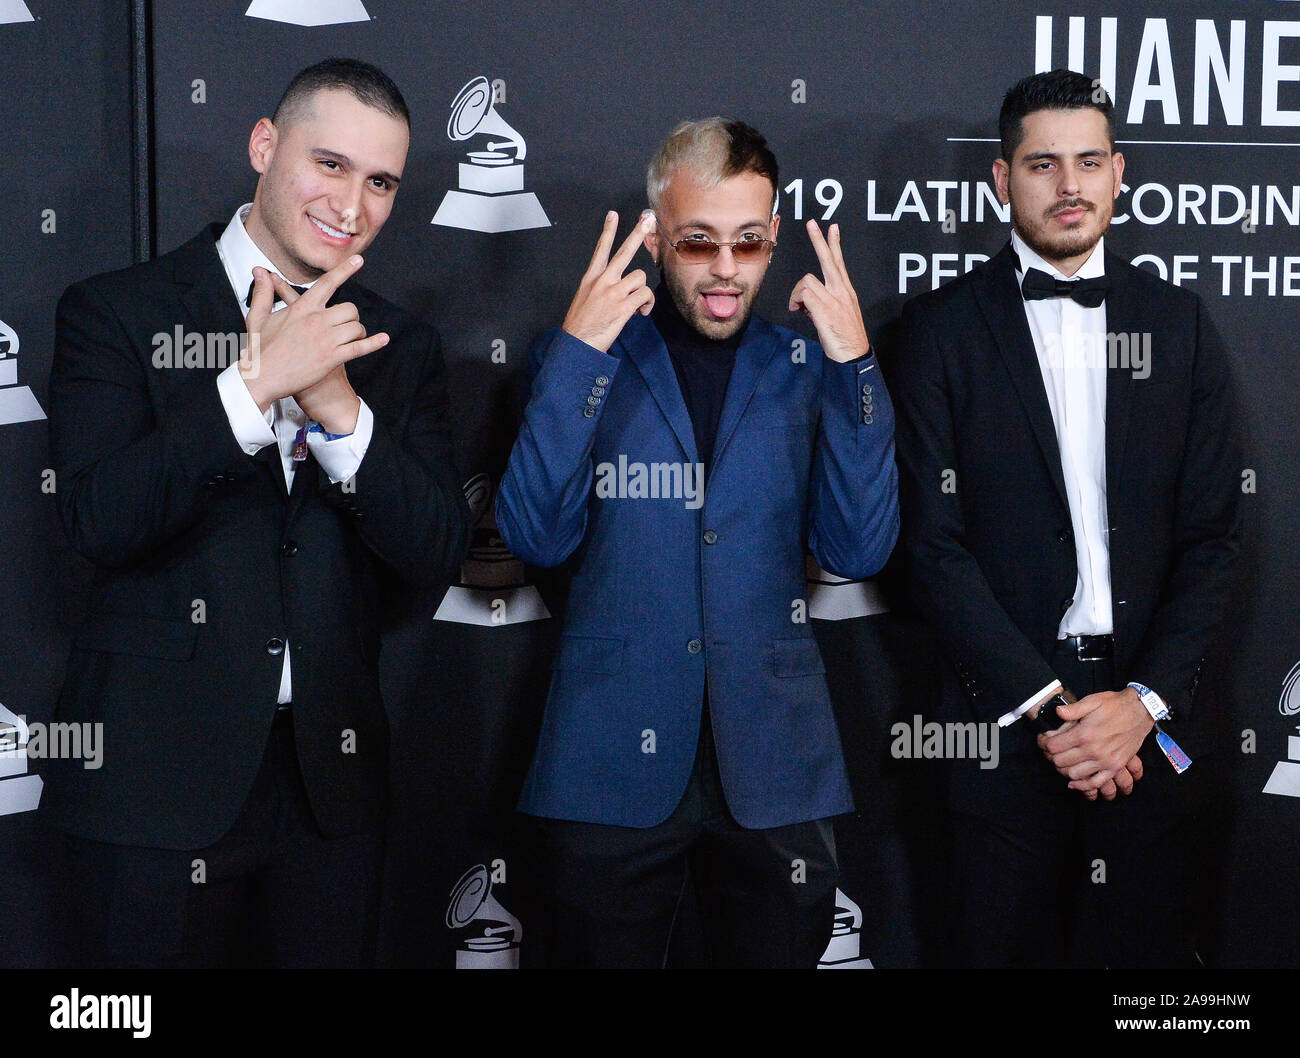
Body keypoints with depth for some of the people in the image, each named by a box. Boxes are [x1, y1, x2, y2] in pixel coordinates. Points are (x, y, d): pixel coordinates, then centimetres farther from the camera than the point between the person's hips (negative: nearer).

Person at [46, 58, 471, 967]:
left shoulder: (399, 346, 7)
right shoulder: (117, 313, -3)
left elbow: (437, 555, -3)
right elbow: (100, 521, -16)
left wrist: (338, 406, -17)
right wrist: (255, 382, -23)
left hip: (330, 779, 3)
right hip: (157, 777, -3)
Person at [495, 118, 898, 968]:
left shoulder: (804, 370, 5)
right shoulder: (583, 358, 3)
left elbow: (859, 550, -5)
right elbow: (537, 536, -9)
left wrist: (854, 365, -13)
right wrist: (579, 354, -16)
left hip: (776, 770, 2)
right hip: (613, 769, -1)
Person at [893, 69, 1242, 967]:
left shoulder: (1179, 323, 6)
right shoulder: (944, 327, -1)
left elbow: (1212, 537, 3)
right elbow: (934, 542, -6)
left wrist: (1145, 701, -8)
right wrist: (1046, 704, -11)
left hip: (1149, 723, 2)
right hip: (1004, 718, -2)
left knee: (1147, 942, 10)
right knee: (1007, 944, 9)